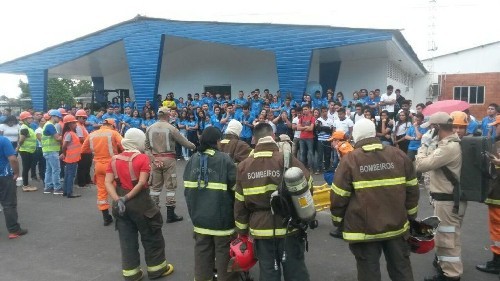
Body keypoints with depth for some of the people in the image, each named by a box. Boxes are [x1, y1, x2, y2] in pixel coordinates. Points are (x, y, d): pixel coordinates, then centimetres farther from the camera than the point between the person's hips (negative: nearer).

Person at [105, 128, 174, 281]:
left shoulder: (114, 159, 4)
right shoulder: (142, 158, -11)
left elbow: (108, 183, -5)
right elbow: (142, 183, -19)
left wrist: (118, 200, -14)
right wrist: (126, 198, -16)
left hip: (121, 205, 5)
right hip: (140, 202, -5)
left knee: (127, 239, 15)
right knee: (151, 237, 13)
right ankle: (157, 269, 26)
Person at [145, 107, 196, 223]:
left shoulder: (150, 128, 3)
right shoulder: (171, 128, -10)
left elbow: (146, 146, 2)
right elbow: (184, 141, -4)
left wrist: (153, 158, 2)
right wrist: (193, 146, 14)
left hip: (155, 159, 4)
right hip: (169, 159, -4)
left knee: (155, 186, 13)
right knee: (170, 186, 3)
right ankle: (170, 214, 7)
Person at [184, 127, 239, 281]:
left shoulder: (193, 159, 2)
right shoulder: (224, 159, -14)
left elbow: (187, 188, 9)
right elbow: (236, 187, -13)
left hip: (199, 215, 5)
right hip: (221, 216, -5)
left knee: (202, 250, 17)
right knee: (224, 251, 8)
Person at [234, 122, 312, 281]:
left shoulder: (244, 166, -2)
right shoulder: (287, 159, -12)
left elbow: (240, 203, 2)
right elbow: (307, 185, -8)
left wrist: (242, 230, 12)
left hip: (261, 229, 2)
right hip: (288, 227, -2)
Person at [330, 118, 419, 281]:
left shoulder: (350, 160, -12)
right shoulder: (399, 155, 0)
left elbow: (339, 196, -9)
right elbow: (412, 189, 7)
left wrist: (337, 220, 7)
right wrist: (410, 216, 20)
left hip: (364, 229, -3)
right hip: (396, 226, 4)